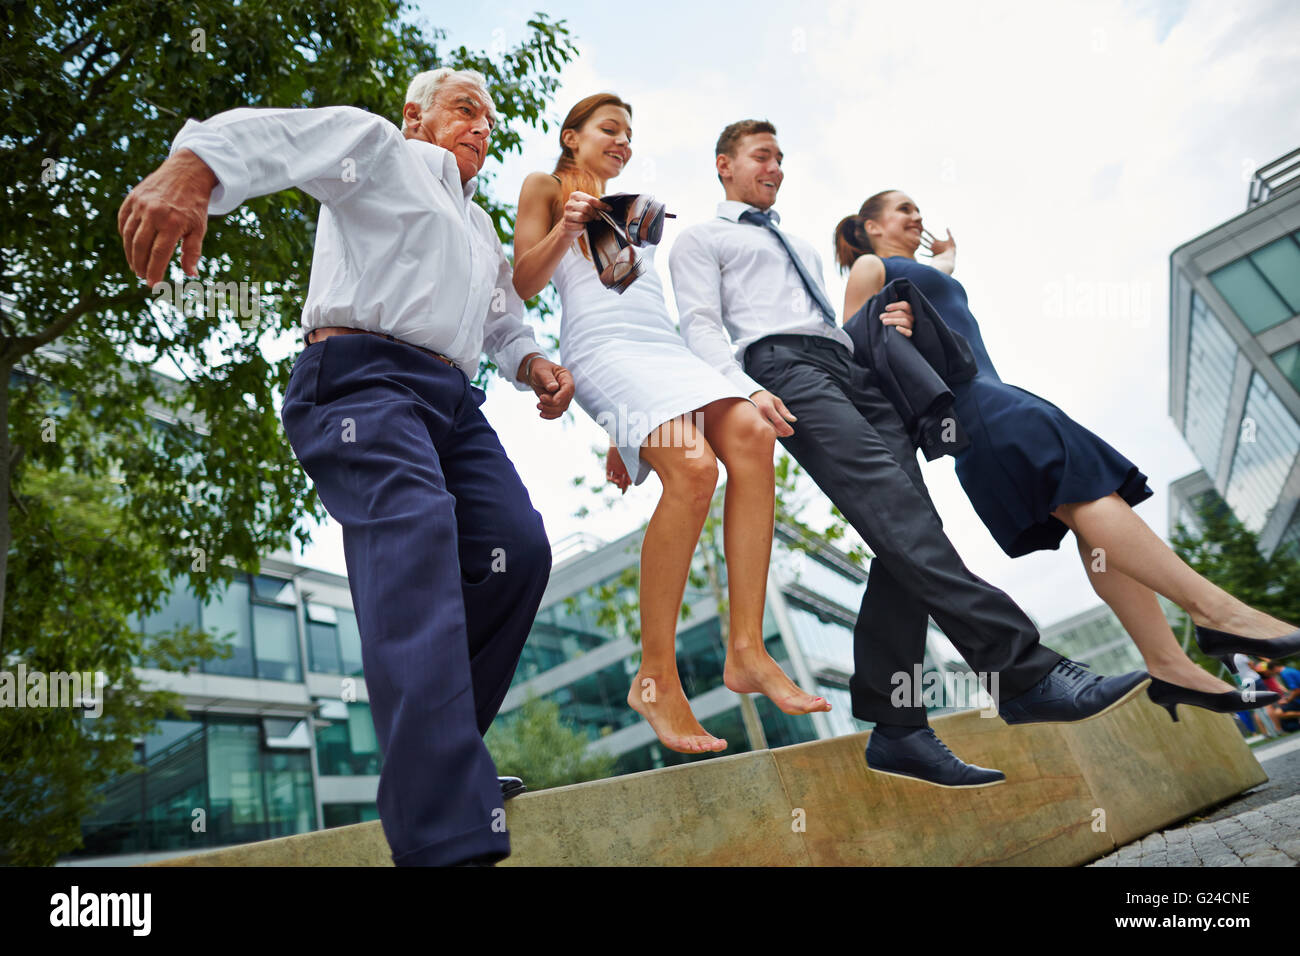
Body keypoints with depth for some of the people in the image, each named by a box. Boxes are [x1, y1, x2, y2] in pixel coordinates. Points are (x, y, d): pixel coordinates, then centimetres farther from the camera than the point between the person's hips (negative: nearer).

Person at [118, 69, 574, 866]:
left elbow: (504, 322, 36)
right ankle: (448, 839, -40)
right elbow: (297, 135, -10)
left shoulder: (481, 230, 35)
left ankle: (436, 752, 1)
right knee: (416, 536, -31)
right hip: (363, 375, -8)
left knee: (519, 546, -12)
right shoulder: (385, 153, 10)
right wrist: (195, 163, -32)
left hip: (452, 397, 8)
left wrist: (532, 362, 11)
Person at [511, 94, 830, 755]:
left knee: (751, 433, -24)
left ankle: (746, 651, -25)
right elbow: (523, 284, 9)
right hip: (602, 347, -6)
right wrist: (566, 229, -9)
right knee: (693, 464, -31)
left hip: (664, 345, 6)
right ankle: (655, 679, -23)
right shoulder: (546, 187, 20)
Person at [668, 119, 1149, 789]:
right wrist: (744, 388, -18)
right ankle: (1023, 674, -35)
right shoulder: (700, 240, 20)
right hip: (783, 366, -7)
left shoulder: (802, 248, 41)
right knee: (891, 504, -28)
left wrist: (879, 328, 12)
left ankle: (894, 727, -12)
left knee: (905, 531, -12)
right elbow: (701, 326, 2)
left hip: (856, 371, 7)